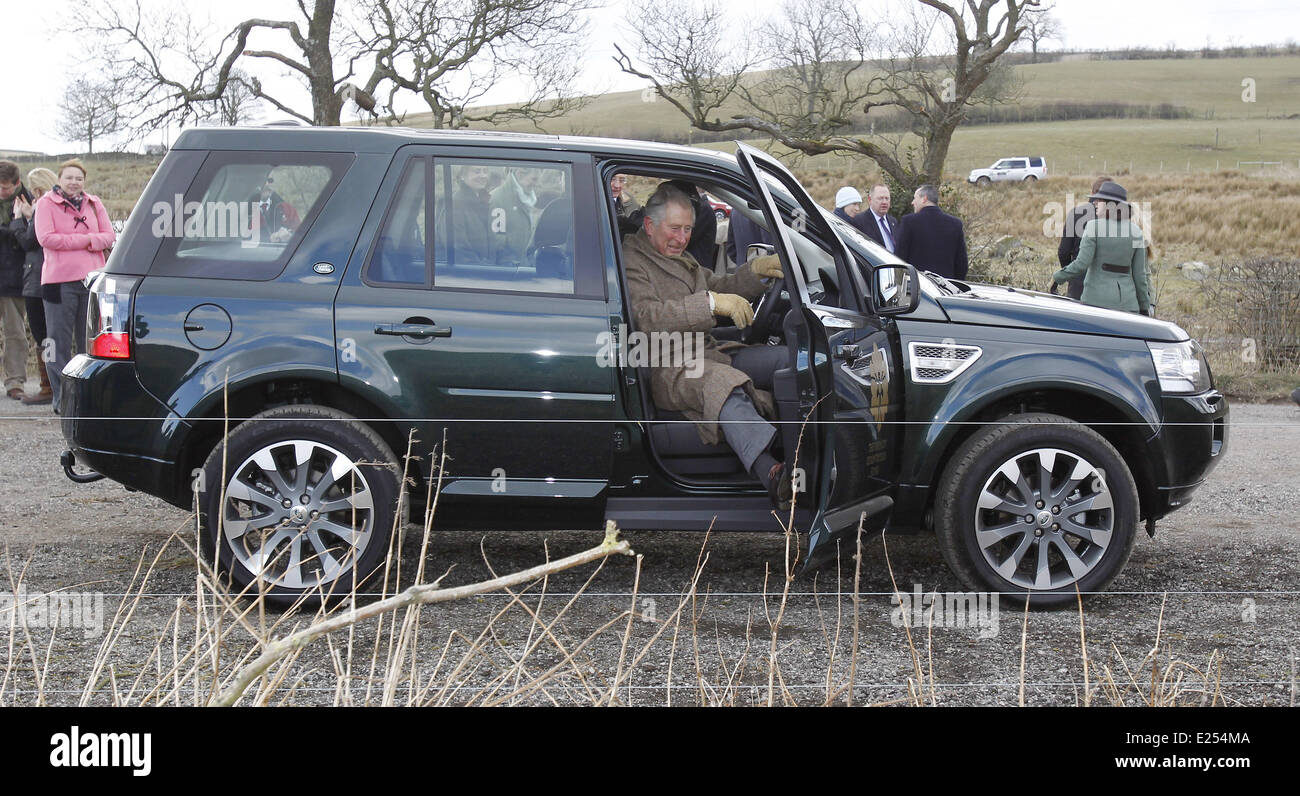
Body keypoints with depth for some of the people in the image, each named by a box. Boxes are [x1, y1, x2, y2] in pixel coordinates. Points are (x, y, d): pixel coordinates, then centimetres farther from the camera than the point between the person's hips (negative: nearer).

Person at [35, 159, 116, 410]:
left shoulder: (93, 203, 14)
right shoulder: (46, 203, 2)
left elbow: (109, 237, 8)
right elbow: (46, 238, -10)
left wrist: (90, 241, -12)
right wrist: (84, 239, -8)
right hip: (60, 278, -3)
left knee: (89, 340, 6)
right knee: (60, 340, -2)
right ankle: (61, 397, 4)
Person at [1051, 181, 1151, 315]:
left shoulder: (1093, 226, -6)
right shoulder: (1136, 231, 6)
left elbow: (1081, 264, -11)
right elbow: (1139, 274, 6)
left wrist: (1058, 277, 5)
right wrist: (1145, 307, 14)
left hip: (1097, 299, -3)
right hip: (1127, 302, 3)